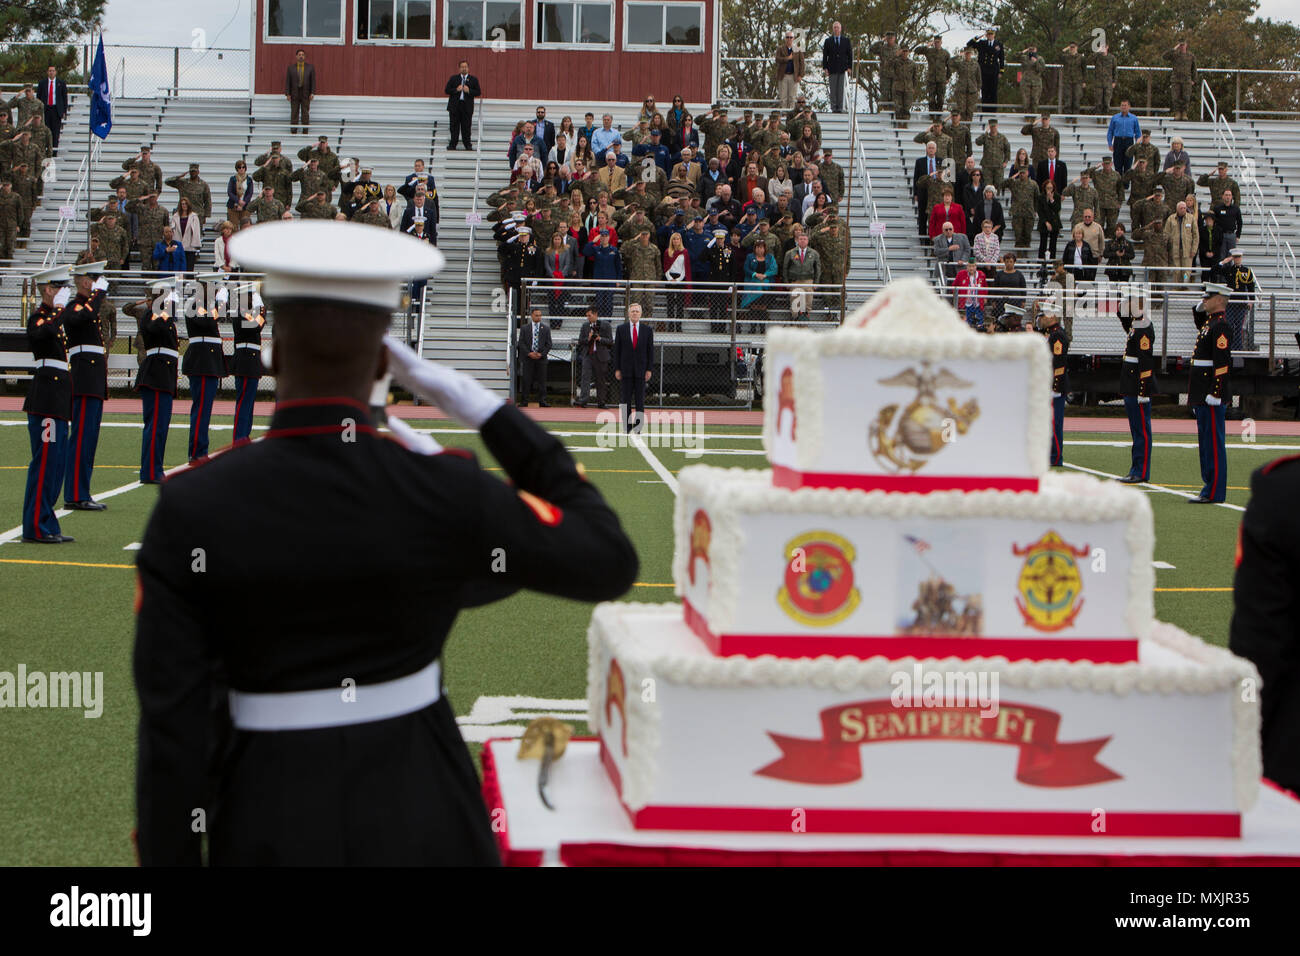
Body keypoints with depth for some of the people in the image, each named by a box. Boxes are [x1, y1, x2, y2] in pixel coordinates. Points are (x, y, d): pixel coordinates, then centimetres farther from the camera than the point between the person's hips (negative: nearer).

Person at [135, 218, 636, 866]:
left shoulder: (190, 509, -13)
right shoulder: (447, 495, -15)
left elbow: (171, 722, -11)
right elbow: (610, 565, -1)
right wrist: (485, 411, -2)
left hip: (272, 833, 0)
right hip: (421, 816, 0)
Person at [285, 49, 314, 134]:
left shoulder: (310, 67, 3)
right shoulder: (291, 67, 3)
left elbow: (313, 81, 1)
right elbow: (287, 81, 2)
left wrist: (312, 93, -9)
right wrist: (287, 94, -5)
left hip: (306, 94, 0)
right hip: (294, 94, 0)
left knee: (305, 113, -3)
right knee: (294, 113, -1)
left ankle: (305, 131, 0)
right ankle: (293, 131, 0)